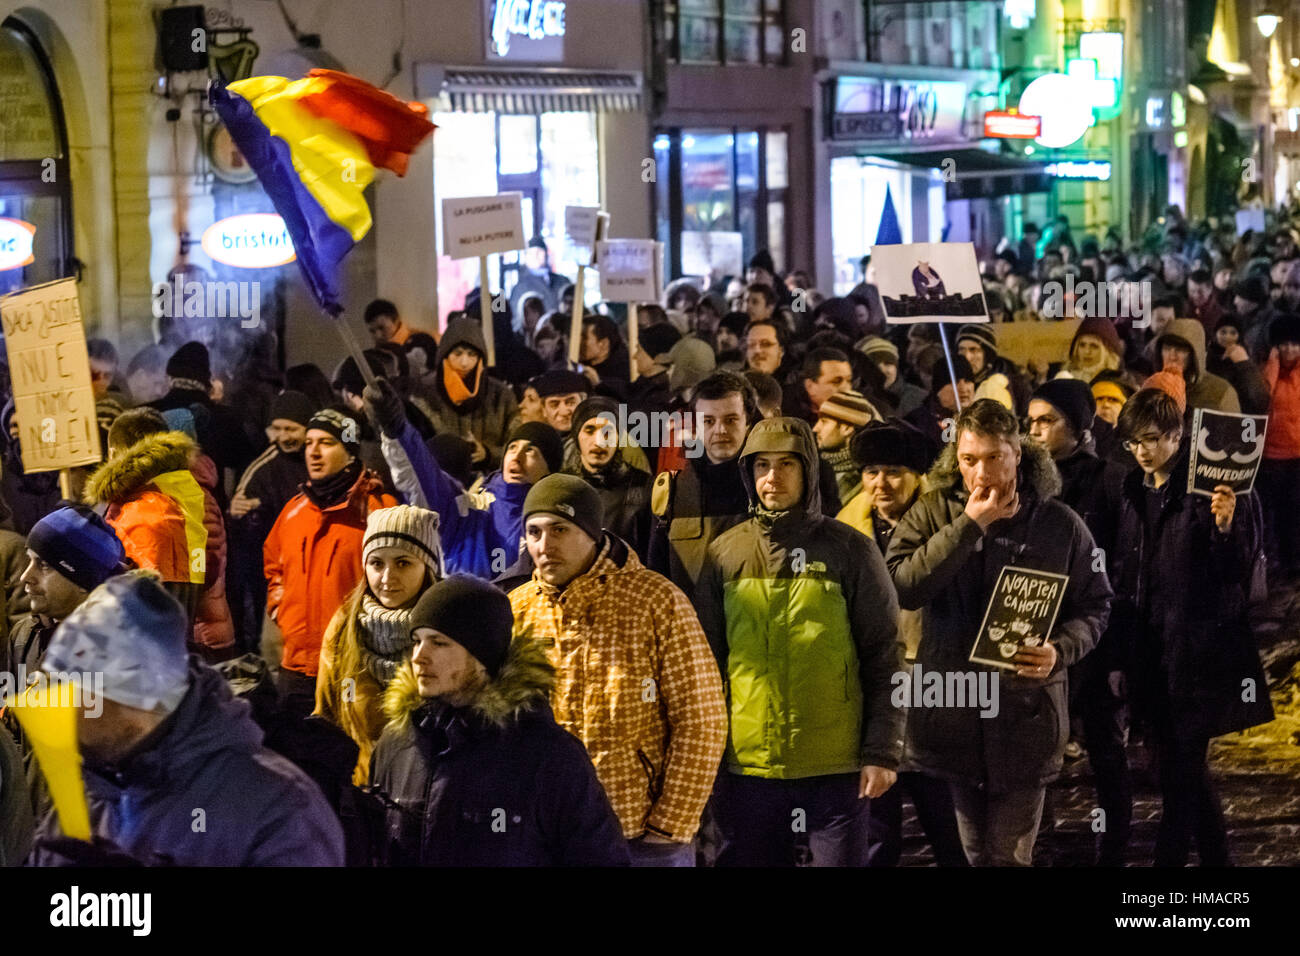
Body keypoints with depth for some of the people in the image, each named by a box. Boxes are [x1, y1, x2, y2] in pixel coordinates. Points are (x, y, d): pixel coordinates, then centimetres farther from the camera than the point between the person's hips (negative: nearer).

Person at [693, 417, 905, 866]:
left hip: (836, 765, -2)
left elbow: (884, 658, 0)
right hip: (749, 766, 2)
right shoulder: (725, 555, 6)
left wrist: (882, 752, -6)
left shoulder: (850, 551, -1)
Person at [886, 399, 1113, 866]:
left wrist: (1060, 651, -13)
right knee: (975, 852, 12)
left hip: (1026, 711, -1)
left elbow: (1094, 606, 8)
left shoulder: (1061, 524, 1)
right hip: (951, 708, 1)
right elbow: (901, 587, -15)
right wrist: (969, 525, -16)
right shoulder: (932, 513, 1)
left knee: (1010, 855, 5)